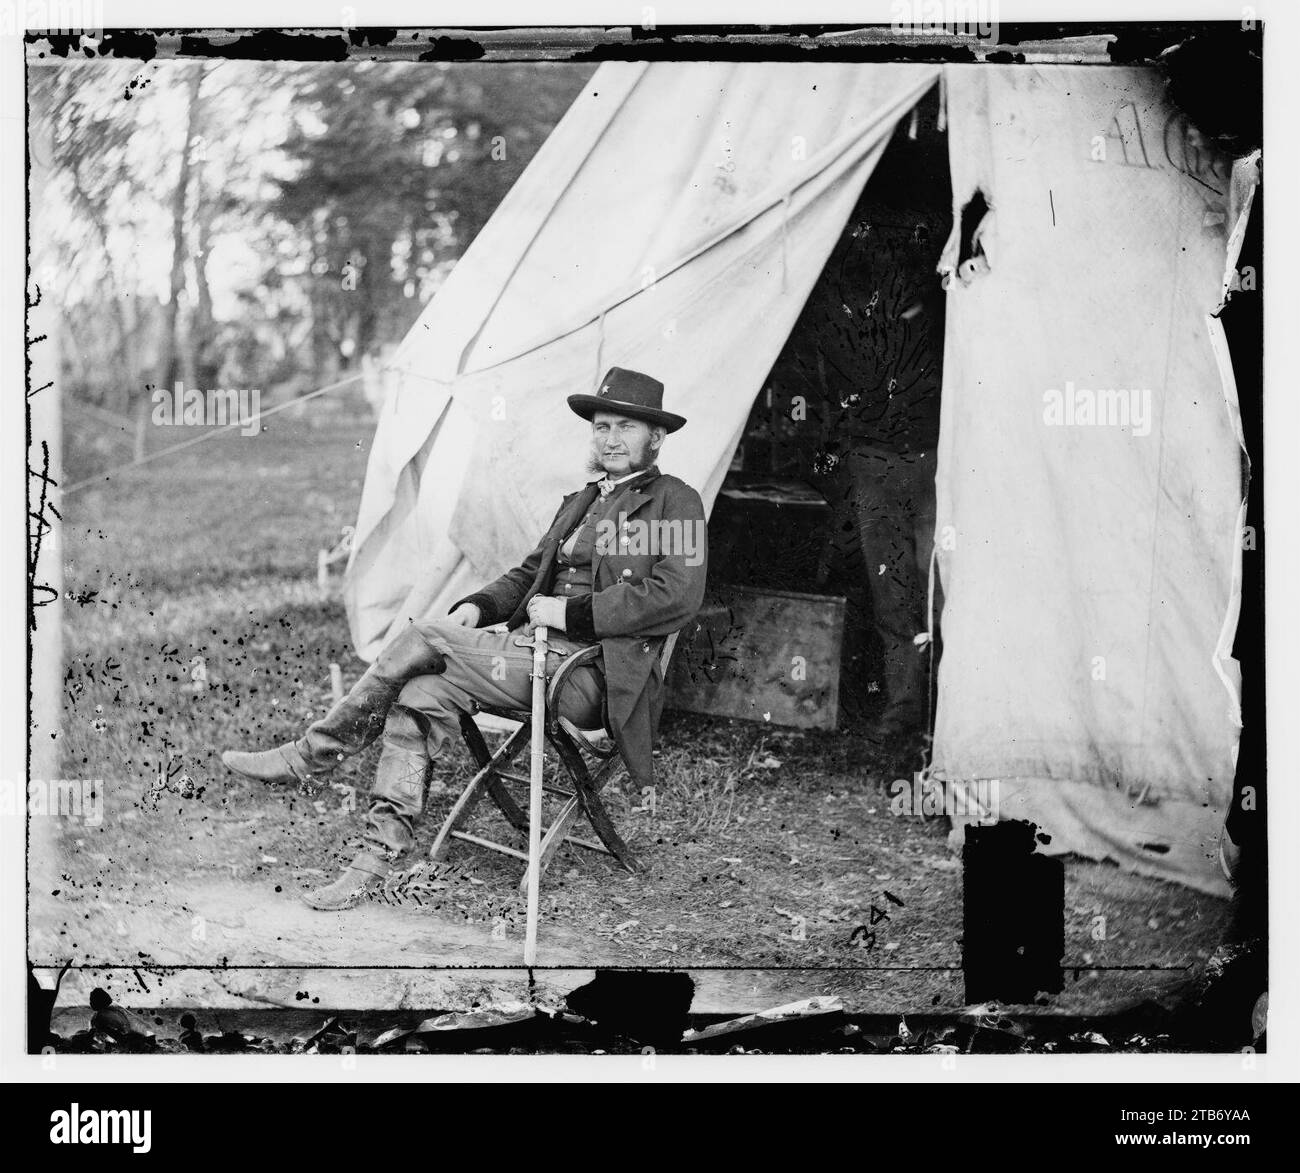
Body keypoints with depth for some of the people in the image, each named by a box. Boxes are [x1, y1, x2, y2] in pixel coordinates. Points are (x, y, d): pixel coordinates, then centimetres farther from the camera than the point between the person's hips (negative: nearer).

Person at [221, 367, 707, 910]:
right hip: (536, 650, 7)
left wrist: (571, 612, -14)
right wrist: (477, 607, 5)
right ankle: (379, 854, -16)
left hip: (590, 673, -7)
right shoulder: (579, 502, 26)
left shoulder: (675, 503, 0)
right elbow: (527, 574, 27)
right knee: (421, 694, -18)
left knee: (421, 639, -18)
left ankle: (307, 758, -6)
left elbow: (676, 598, -14)